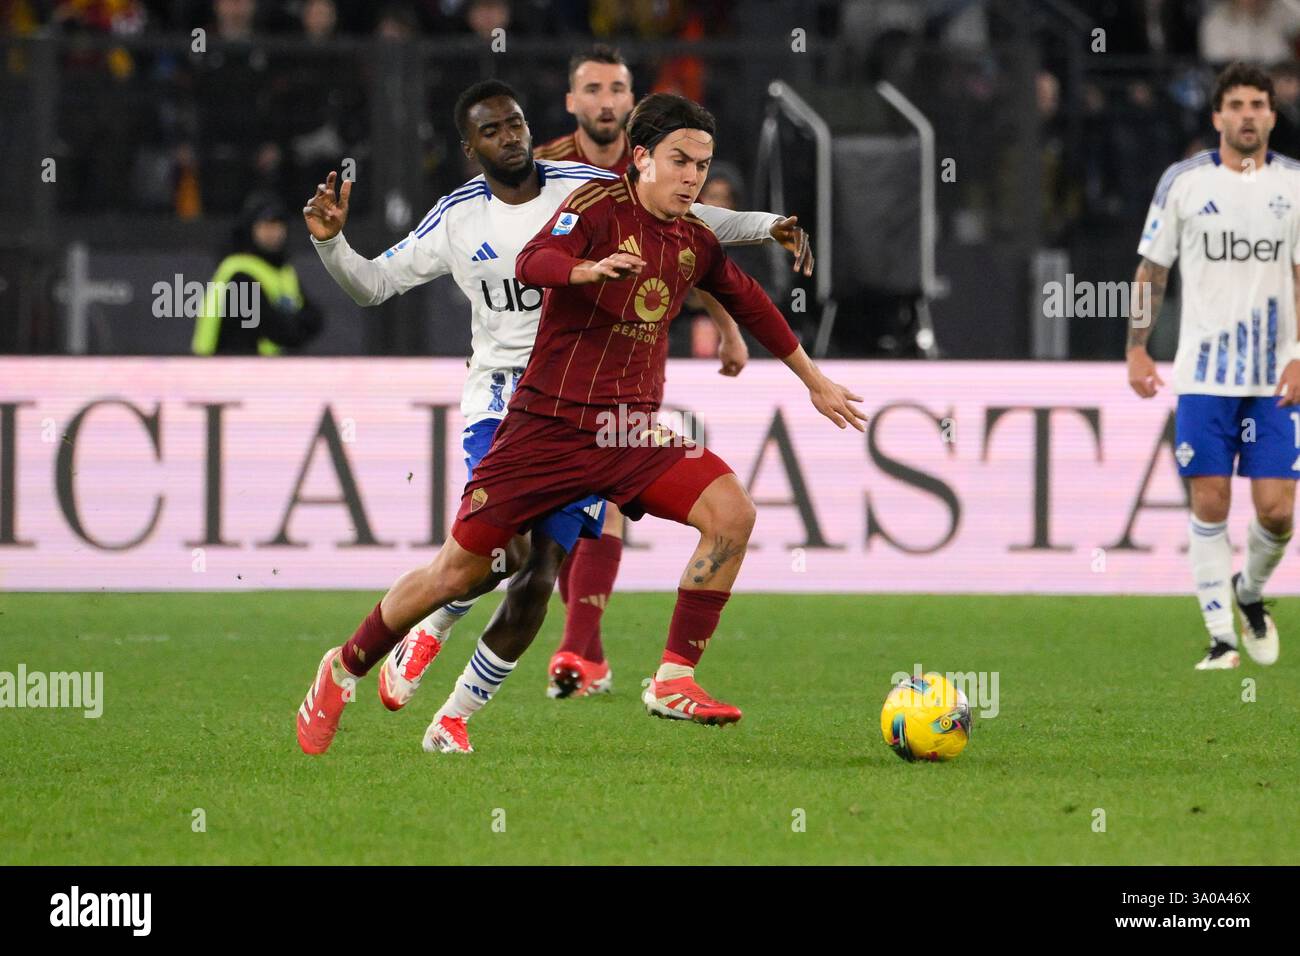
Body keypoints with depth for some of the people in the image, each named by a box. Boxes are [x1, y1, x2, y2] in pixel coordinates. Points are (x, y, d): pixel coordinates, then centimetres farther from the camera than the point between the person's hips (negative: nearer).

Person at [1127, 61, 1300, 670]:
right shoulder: (1183, 181, 2)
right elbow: (1152, 270, 10)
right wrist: (1137, 348, 4)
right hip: (1203, 373, -1)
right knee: (1210, 505, -4)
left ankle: (1251, 592, 26)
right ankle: (1221, 636, 3)